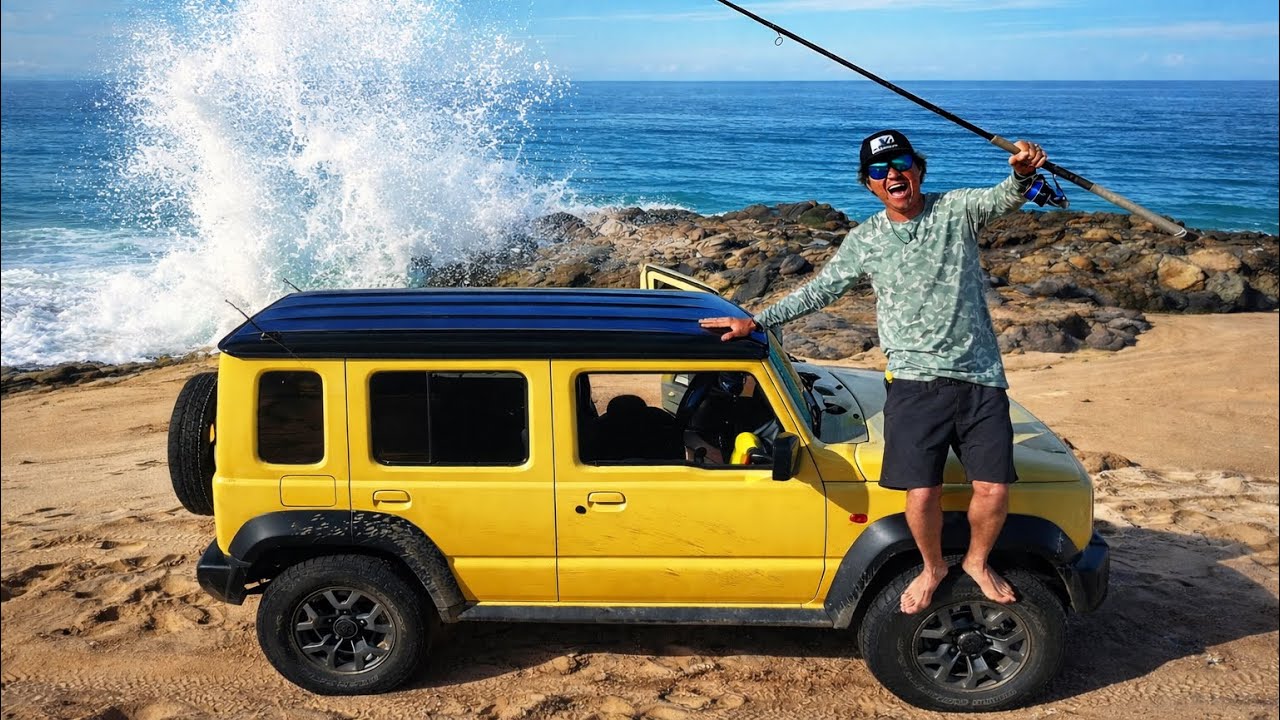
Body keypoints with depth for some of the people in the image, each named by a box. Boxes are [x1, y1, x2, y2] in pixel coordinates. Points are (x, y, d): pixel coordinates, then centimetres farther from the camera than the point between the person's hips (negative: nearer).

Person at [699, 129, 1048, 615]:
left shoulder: (957, 210, 3)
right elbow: (818, 292, 13)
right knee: (921, 493, -8)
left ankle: (977, 562, 26)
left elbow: (1004, 199, -15)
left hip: (981, 379, 0)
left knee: (993, 489, -5)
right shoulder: (864, 241, 7)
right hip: (915, 383, 0)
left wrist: (1022, 173, -38)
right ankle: (932, 568, 23)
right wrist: (755, 322, 9)